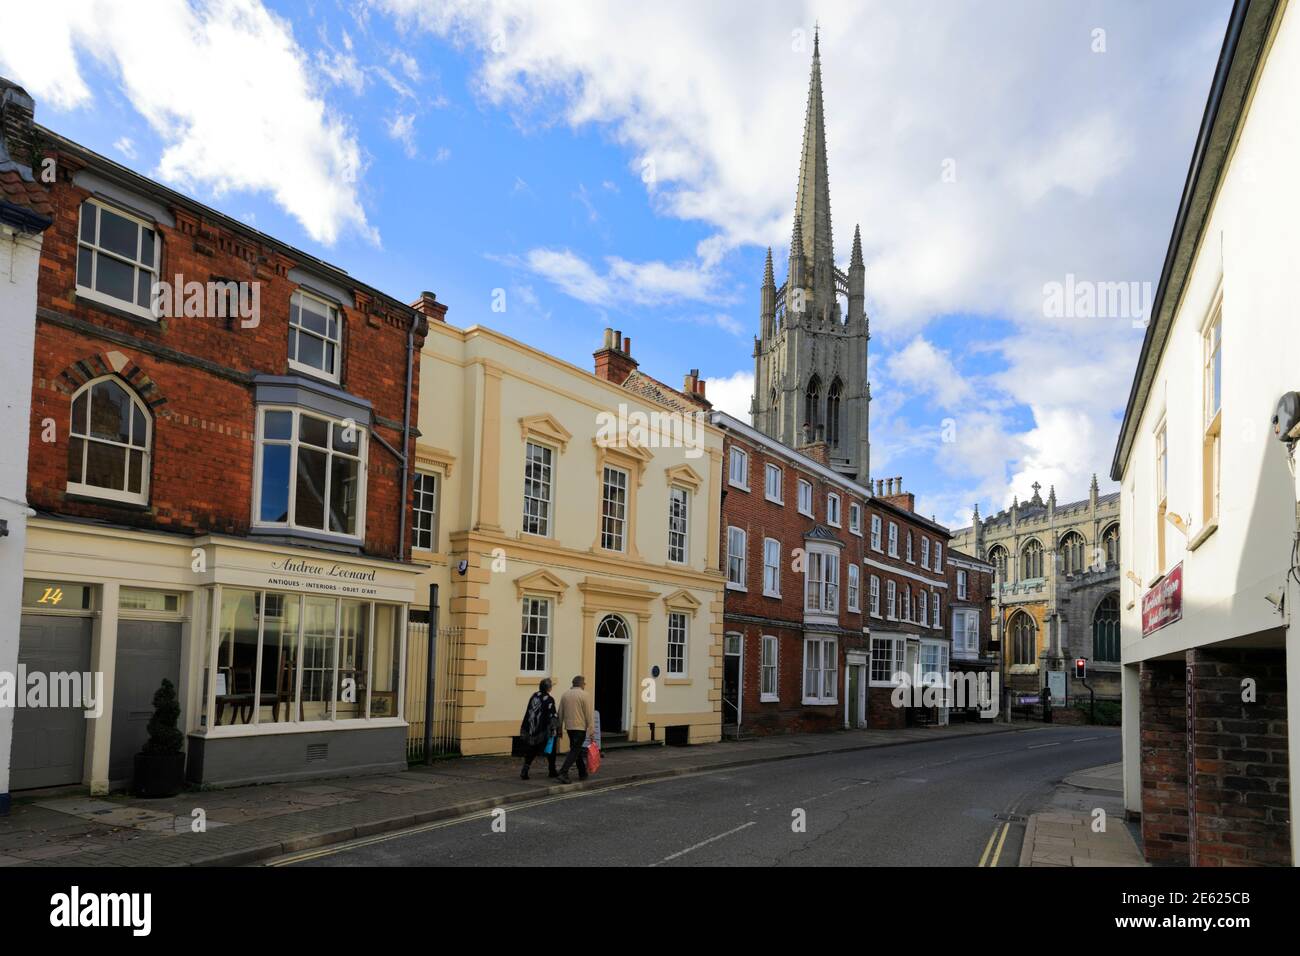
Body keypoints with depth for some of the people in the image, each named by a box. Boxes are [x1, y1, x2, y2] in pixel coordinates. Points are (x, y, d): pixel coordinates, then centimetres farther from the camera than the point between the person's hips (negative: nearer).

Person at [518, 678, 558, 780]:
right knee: (550, 750, 13)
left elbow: (528, 712, 13)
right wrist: (554, 729, -12)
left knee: (530, 752, 10)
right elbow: (552, 716, -18)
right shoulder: (549, 700, -13)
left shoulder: (534, 696, 6)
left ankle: (524, 771, -3)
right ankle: (552, 771, 21)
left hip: (531, 730, 5)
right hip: (543, 731, -5)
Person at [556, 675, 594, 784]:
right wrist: (591, 730, -6)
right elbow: (589, 714, -10)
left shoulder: (565, 694, 7)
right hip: (580, 727, -6)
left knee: (576, 750, 17)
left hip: (569, 727, 6)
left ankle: (582, 773, 25)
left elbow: (560, 713, 10)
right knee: (574, 751, -4)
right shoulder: (585, 695, -9)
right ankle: (563, 773, -16)